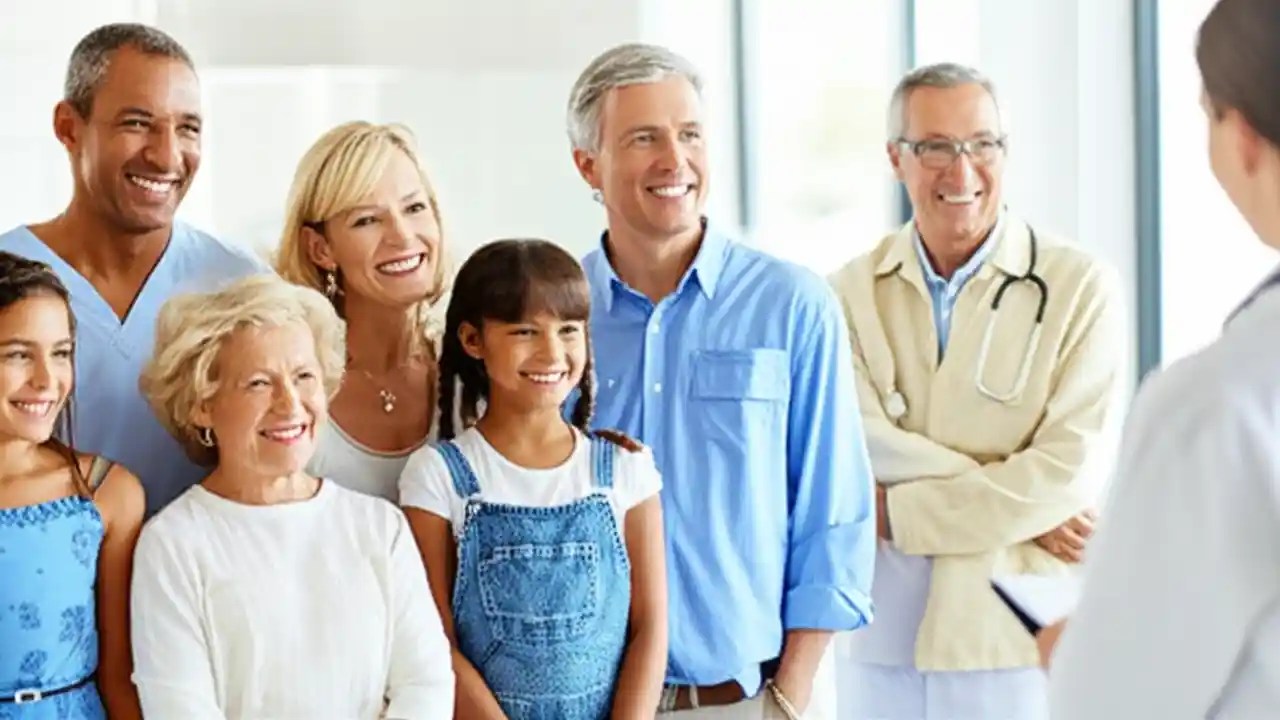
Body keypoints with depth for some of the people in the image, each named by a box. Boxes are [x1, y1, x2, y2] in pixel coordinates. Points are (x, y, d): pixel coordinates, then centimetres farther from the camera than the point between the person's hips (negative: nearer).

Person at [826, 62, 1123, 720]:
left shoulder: (1080, 286, -4)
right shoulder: (851, 293, 4)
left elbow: (1071, 469, -12)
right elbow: (859, 448, -8)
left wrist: (897, 511, -11)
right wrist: (1015, 498, -14)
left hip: (1020, 640, -2)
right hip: (880, 644, 2)